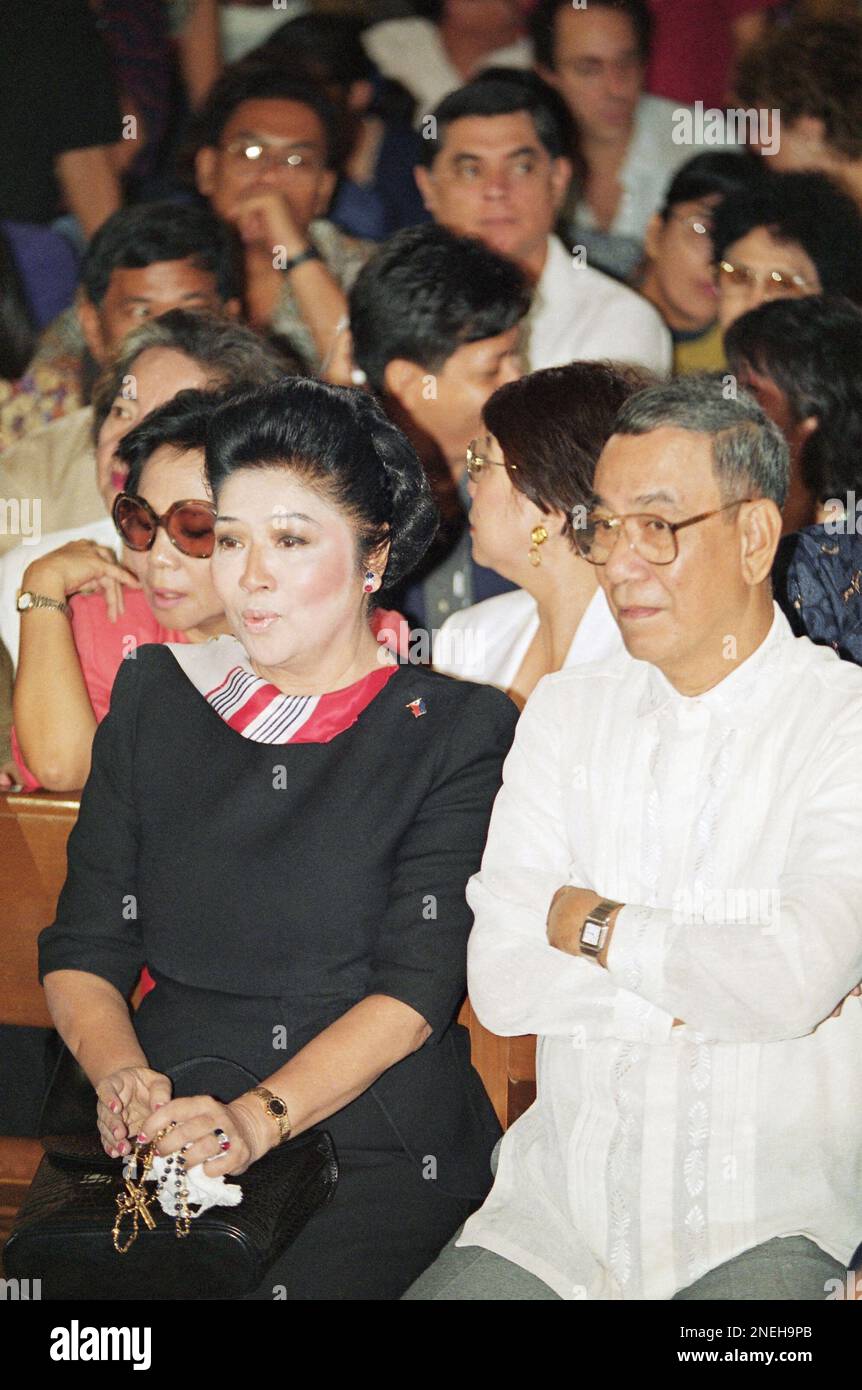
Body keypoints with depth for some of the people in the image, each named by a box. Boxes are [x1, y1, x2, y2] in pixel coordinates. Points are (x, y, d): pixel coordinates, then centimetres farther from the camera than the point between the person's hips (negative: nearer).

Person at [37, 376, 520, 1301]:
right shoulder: (155, 699, 15)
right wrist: (121, 1076, -10)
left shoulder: (456, 730, 3)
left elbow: (418, 987, -6)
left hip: (380, 1154, -3)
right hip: (172, 1134, 3)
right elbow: (81, 948, 12)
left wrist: (258, 1118, -20)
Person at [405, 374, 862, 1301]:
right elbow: (500, 981, 1)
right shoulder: (565, 712, 11)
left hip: (768, 1222, -4)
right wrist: (709, 988, -9)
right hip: (560, 1202, 4)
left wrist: (589, 923, -5)